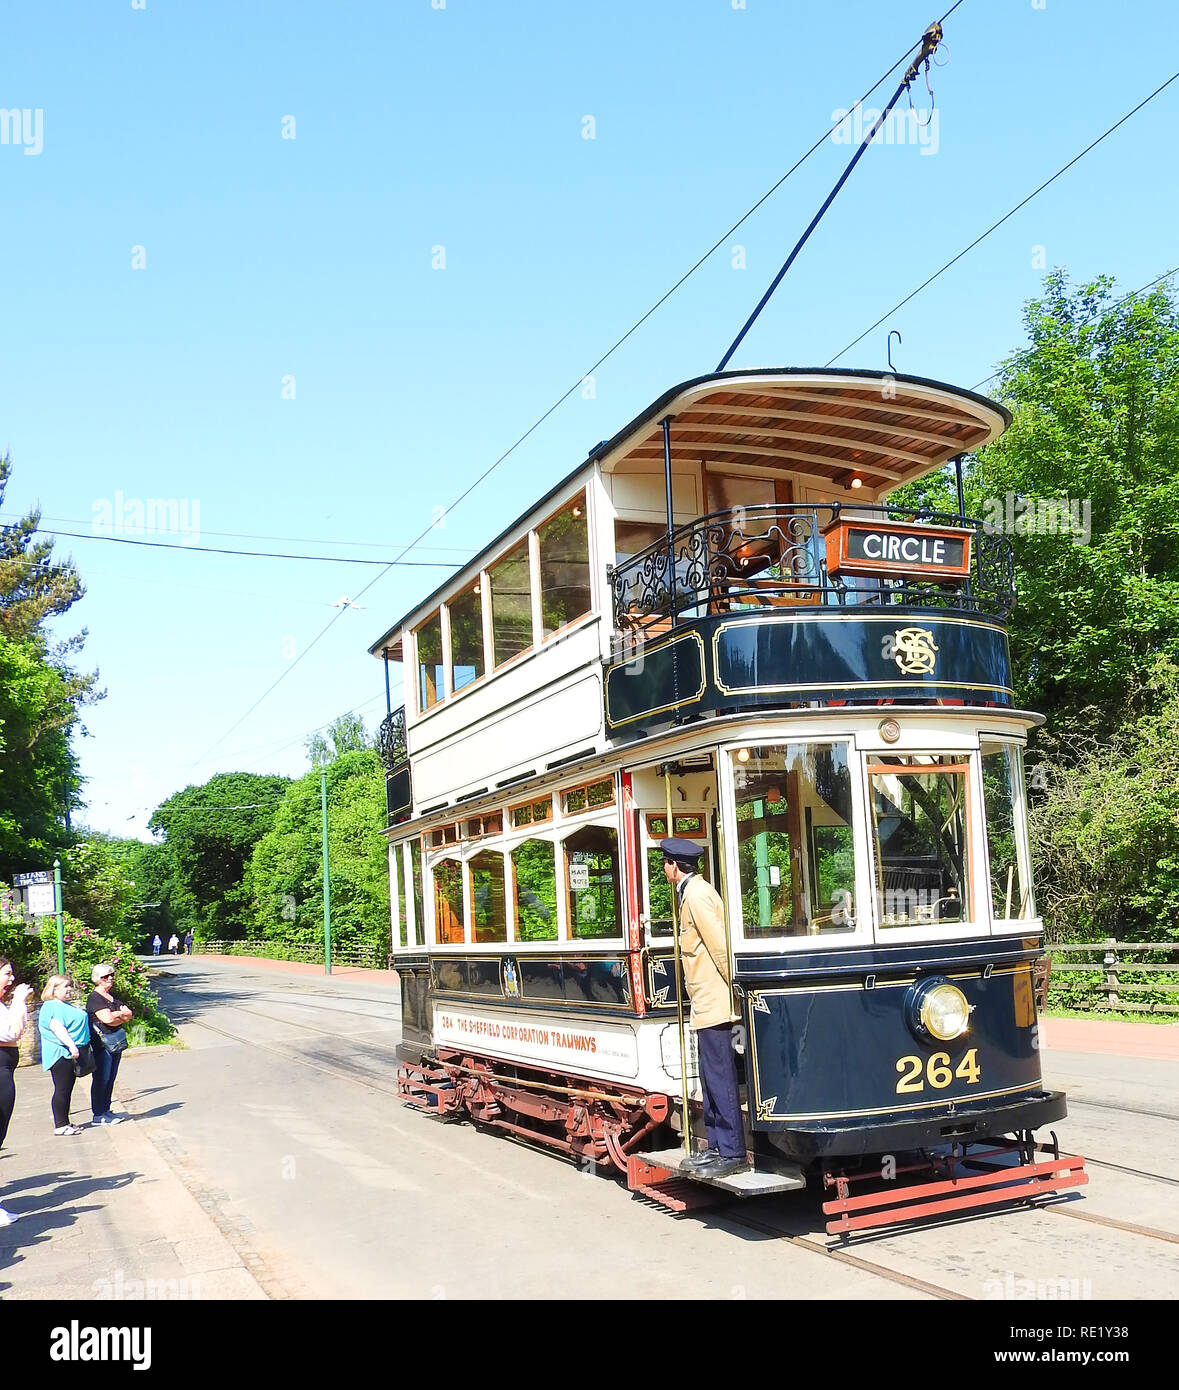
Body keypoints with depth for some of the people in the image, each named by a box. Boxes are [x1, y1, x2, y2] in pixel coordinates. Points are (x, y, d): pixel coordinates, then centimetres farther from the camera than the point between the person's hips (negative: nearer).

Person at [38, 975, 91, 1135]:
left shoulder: (66, 1005, 20)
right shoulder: (52, 1006, -13)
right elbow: (57, 1027, -26)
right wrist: (71, 1045, -33)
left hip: (70, 1054, 11)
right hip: (61, 1054, -11)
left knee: (67, 1089, 13)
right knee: (62, 1089, -7)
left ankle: (65, 1122, 20)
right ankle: (60, 1125, -3)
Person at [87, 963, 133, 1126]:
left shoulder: (113, 997, 17)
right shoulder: (95, 998, -8)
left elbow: (129, 1015, 10)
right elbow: (107, 1019, -20)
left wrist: (115, 1015, -8)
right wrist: (121, 1014, -3)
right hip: (101, 1044, -8)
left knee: (110, 1079, 10)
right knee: (101, 1080, -4)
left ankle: (105, 1111, 17)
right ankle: (98, 1115, 1)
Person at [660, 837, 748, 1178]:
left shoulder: (696, 896, -16)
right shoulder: (694, 891, 16)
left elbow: (720, 946, -21)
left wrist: (736, 989, -17)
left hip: (714, 1004, -11)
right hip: (707, 1004, 11)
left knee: (720, 1079, -5)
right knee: (711, 1077, 15)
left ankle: (732, 1153, 0)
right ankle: (717, 1146, 22)